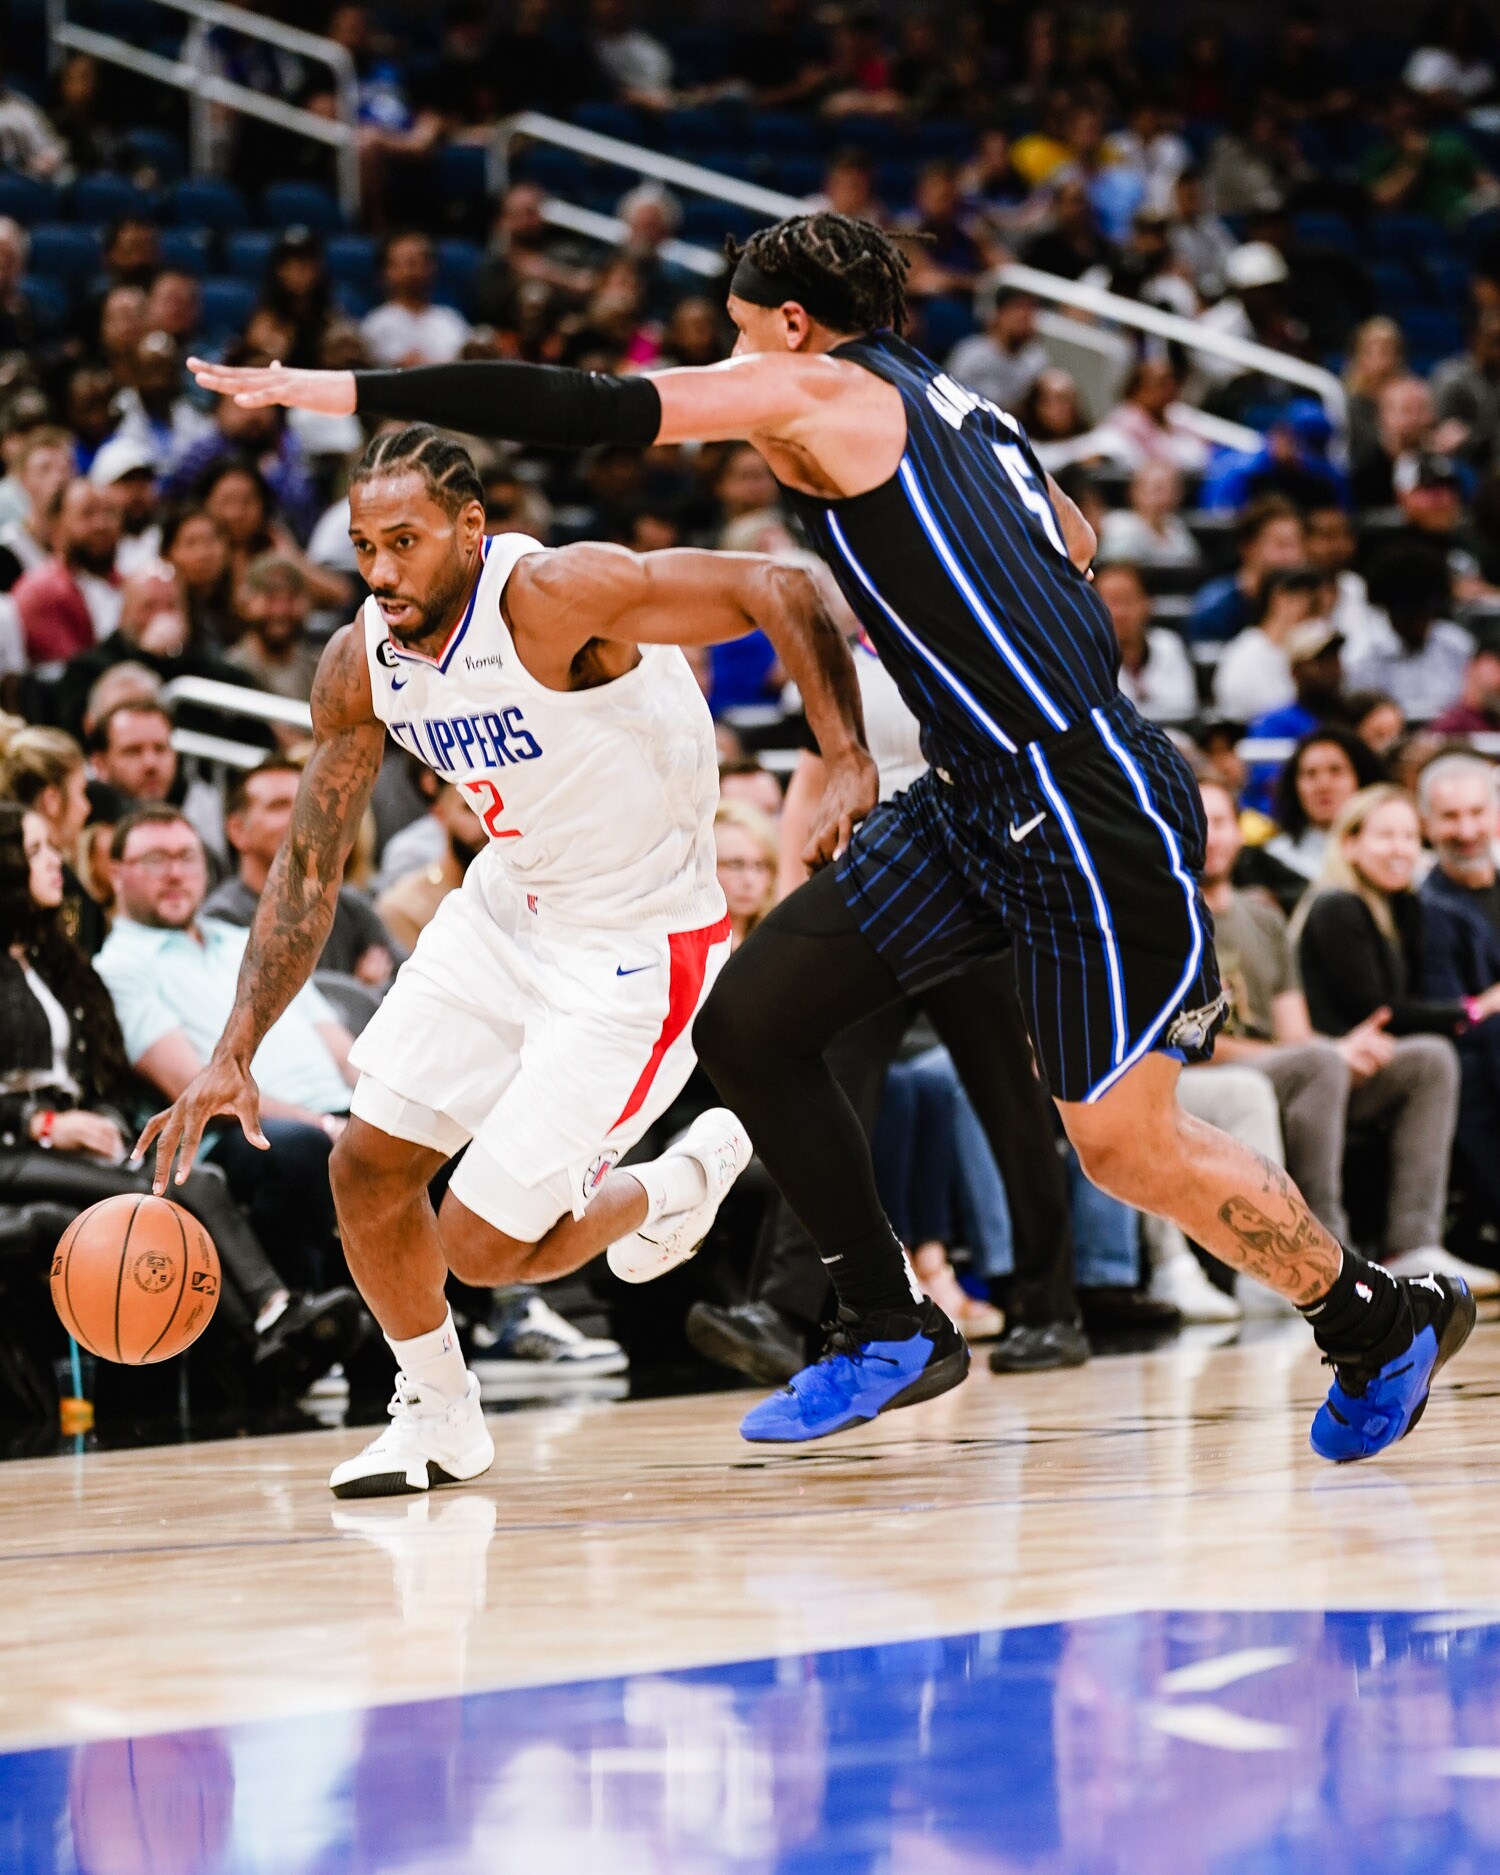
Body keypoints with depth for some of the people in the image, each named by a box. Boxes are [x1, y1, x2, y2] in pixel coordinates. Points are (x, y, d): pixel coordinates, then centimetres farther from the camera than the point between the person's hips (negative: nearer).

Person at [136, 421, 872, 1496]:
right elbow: (309, 871, 2)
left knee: (482, 1247, -8)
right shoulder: (361, 665, -6)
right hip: (510, 909, 7)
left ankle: (680, 1183, 21)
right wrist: (235, 1055, -4)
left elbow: (780, 592, -29)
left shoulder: (553, 596, -28)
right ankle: (438, 1416, 29)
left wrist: (850, 765, -40)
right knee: (368, 1167, 6)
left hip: (636, 950, -7)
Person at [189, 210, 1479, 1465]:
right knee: (749, 1026, 4)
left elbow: (589, 410, -14)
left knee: (1125, 1143, -3)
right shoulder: (957, 408, 19)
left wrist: (351, 392, -11)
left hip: (1086, 800, -9)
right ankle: (894, 1331, 13)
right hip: (980, 799, 9)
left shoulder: (813, 389, -6)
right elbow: (1074, 548, 34)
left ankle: (1387, 1328, 17)